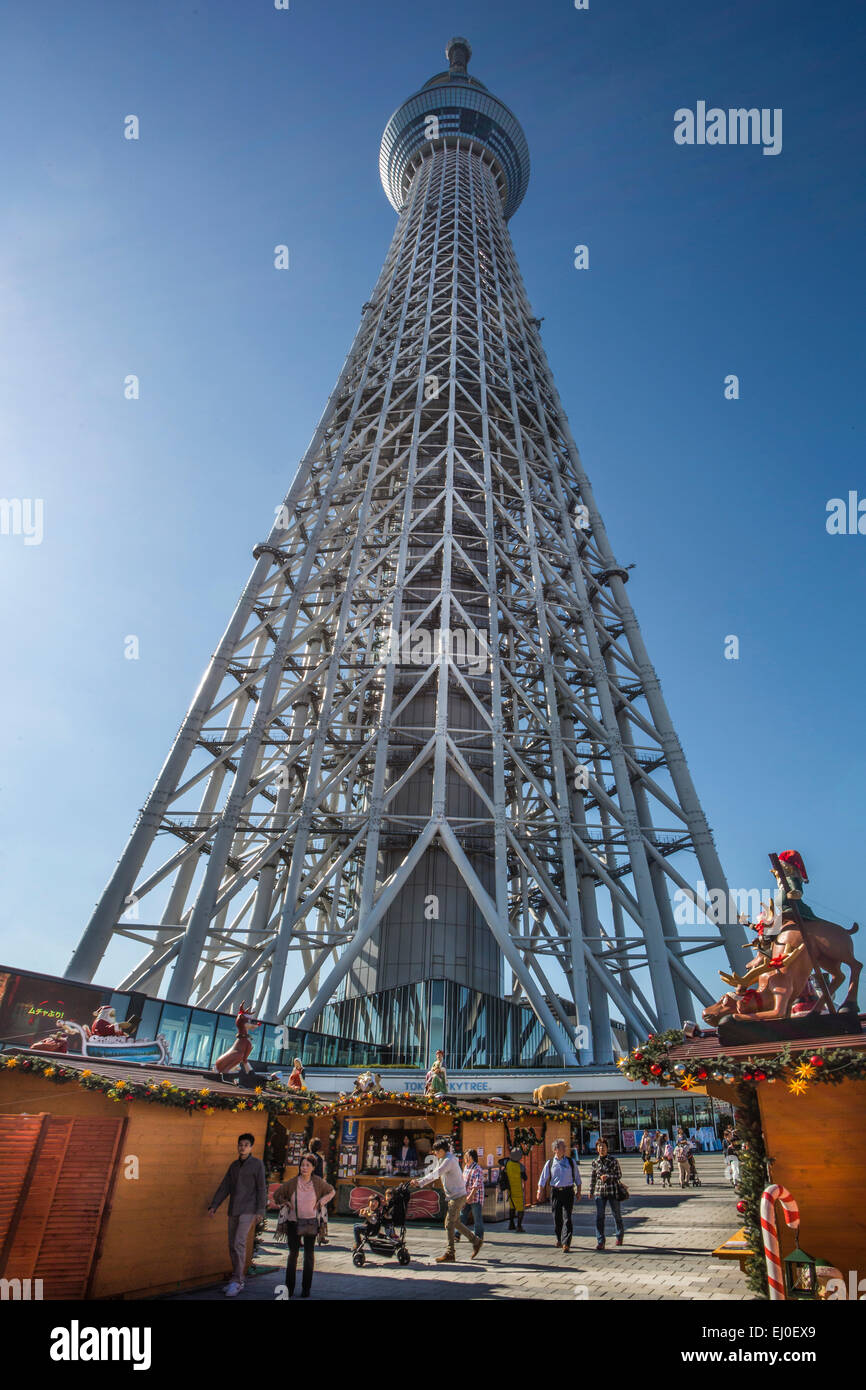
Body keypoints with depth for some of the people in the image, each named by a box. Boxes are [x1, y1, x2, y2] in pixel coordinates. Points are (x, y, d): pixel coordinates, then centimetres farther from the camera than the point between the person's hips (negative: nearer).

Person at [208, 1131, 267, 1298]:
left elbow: (261, 1189, -8)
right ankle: (238, 1281, 21)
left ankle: (236, 1282, -7)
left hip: (248, 1211, -6)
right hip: (233, 1211, 6)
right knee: (233, 1246, 8)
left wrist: (260, 1211, -14)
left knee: (239, 1243, -15)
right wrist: (213, 1206, -3)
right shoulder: (234, 1165, 11)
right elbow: (224, 1187, 8)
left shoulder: (257, 1164, -6)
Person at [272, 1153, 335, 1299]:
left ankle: (306, 1288, 16)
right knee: (293, 1253, 2)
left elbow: (331, 1191, 8)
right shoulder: (292, 1182, -10)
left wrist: (321, 1202, -2)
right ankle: (289, 1288, 13)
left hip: (311, 1222, 0)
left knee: (309, 1254, 5)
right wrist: (286, 1203, -2)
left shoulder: (318, 1182, -9)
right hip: (294, 1222, 0)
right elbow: (277, 1194, 6)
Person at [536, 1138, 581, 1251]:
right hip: (555, 1192, 1)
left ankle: (566, 1243, -5)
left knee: (567, 1218, -9)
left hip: (568, 1192, -1)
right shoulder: (550, 1163, 2)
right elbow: (543, 1178, 4)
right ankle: (559, 1240, 26)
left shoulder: (571, 1161, 4)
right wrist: (540, 1192, -1)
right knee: (557, 1218, 7)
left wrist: (578, 1191, 9)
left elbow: (577, 1177, 12)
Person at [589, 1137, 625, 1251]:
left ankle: (619, 1236, 35)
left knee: (617, 1215, 12)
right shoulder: (595, 1162, 3)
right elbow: (593, 1177, 12)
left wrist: (608, 1177, -17)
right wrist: (591, 1191, 11)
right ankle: (601, 1242, 1)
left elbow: (619, 1175, -4)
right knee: (599, 1216, -5)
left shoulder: (613, 1160, -6)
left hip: (613, 1190, -2)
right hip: (599, 1191, 2)